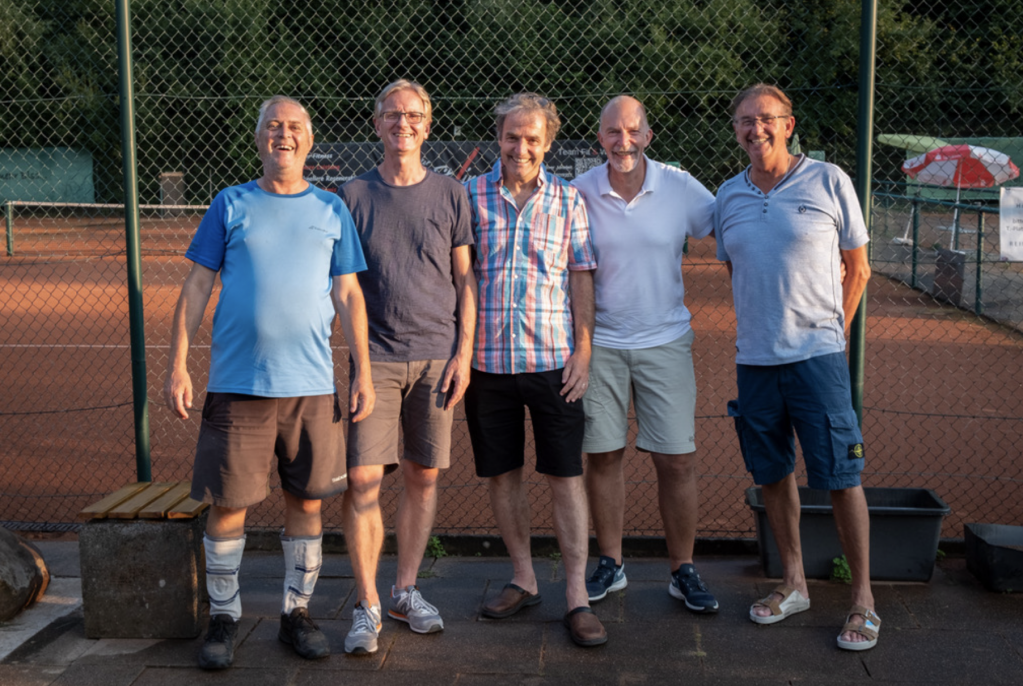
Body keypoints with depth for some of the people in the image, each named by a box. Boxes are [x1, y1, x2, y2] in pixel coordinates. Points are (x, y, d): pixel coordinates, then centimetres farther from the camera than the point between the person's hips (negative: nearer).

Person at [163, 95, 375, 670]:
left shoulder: (332, 210, 10)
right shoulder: (230, 205, 6)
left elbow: (348, 296, 9)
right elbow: (197, 288, 5)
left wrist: (364, 373, 2)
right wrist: (179, 367, -3)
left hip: (311, 384, 1)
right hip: (237, 383, -1)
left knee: (307, 500, 7)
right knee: (228, 502, 2)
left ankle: (297, 612, 22)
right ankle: (225, 617, 19)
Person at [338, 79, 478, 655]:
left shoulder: (451, 195, 6)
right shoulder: (353, 195, 5)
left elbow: (465, 281, 7)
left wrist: (464, 354, -1)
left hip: (436, 355, 1)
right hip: (374, 356, -1)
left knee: (424, 477, 7)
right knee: (363, 479, -6)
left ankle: (406, 591, 21)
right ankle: (367, 605, 5)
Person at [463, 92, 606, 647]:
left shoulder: (568, 200, 4)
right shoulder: (470, 196, 4)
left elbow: (581, 278, 5)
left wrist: (583, 350, -2)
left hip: (553, 361, -1)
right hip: (487, 361, 1)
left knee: (565, 475, -1)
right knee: (501, 474, 10)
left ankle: (577, 595, 6)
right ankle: (523, 579, 26)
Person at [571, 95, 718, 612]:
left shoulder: (679, 187, -5)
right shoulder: (579, 193, -4)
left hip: (665, 341, 0)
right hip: (599, 342, 1)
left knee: (677, 460, 1)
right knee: (602, 456, 7)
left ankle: (683, 570, 16)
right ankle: (610, 565, 23)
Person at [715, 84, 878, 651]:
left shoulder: (829, 182, -1)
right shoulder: (727, 196, 9)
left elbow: (856, 268, 6)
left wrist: (830, 329, 4)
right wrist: (761, 328, 15)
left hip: (817, 354, -4)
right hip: (754, 358, 4)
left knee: (841, 476, -2)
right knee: (773, 473, 11)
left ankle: (863, 599, 11)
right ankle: (793, 583, 27)